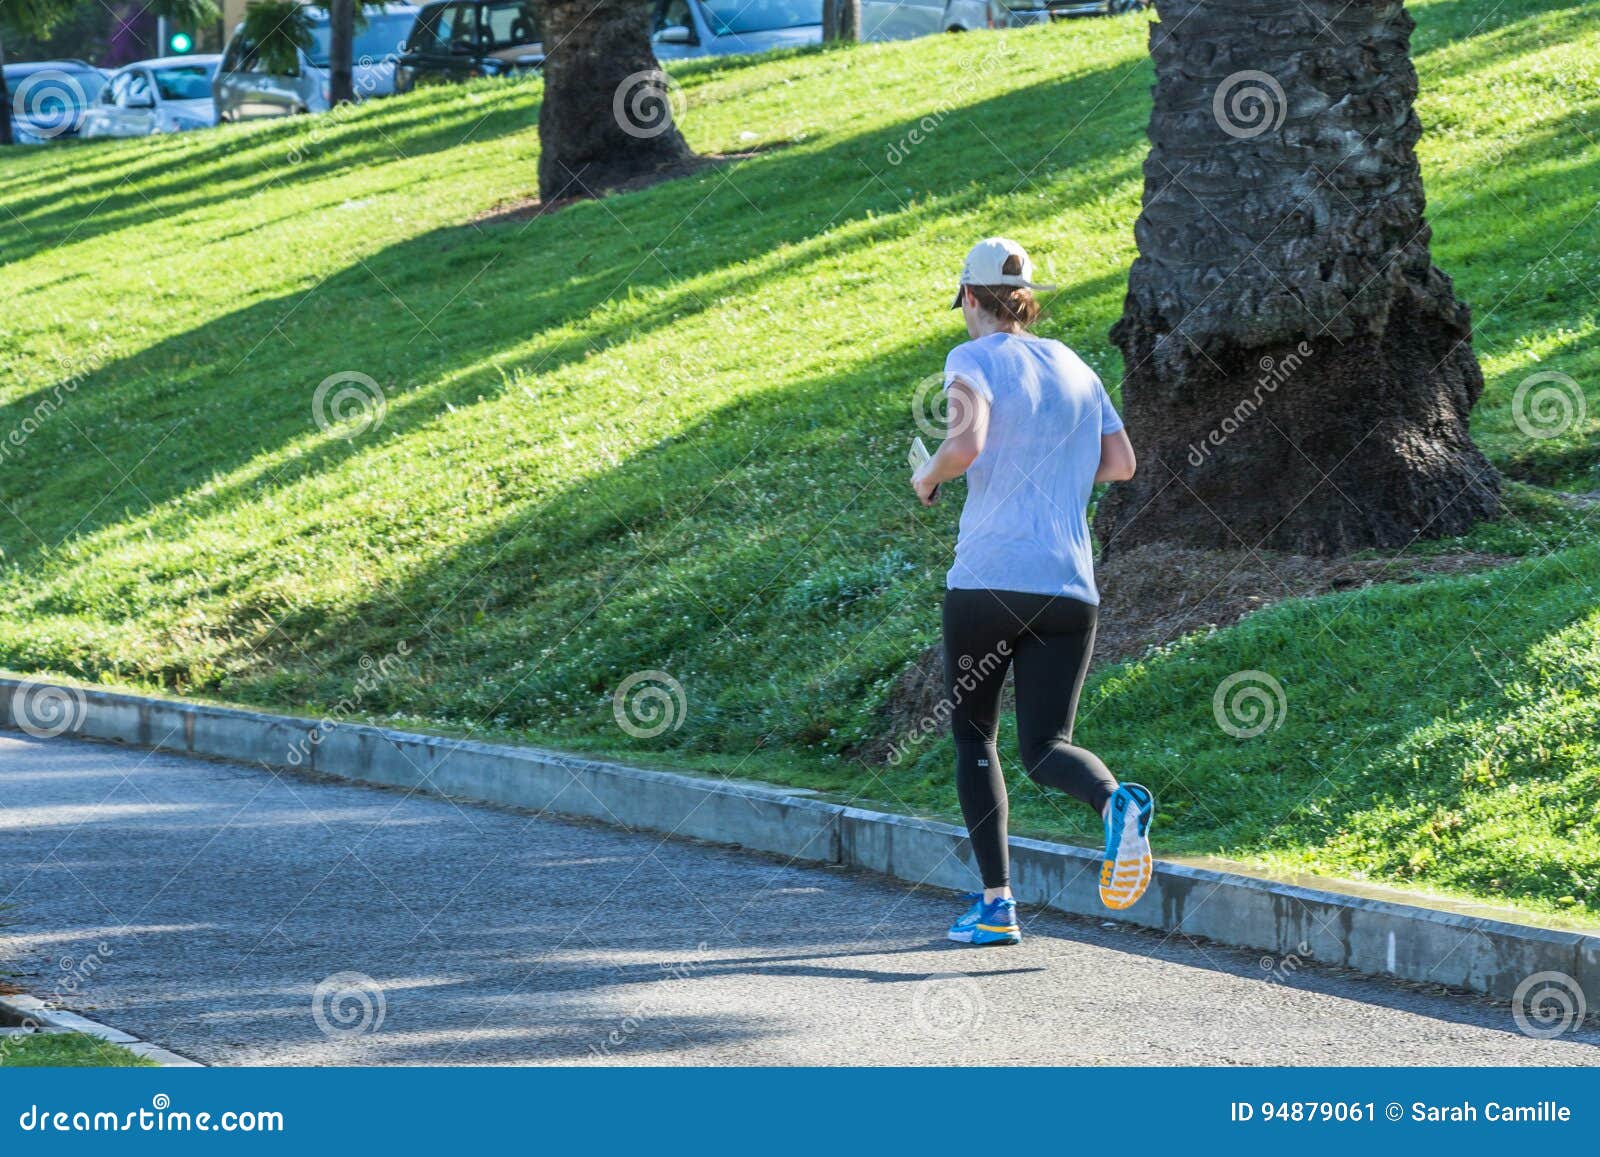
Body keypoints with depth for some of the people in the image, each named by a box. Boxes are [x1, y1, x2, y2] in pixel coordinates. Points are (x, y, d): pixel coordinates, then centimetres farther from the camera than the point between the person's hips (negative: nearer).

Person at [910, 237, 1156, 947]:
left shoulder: (976, 360, -2)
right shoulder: (1075, 368, 15)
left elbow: (966, 442, -19)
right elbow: (1122, 464, 15)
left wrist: (928, 478, 1)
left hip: (987, 577, -4)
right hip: (1070, 587, 4)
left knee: (972, 735, 13)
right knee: (1045, 749, 4)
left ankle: (996, 903, 6)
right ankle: (1117, 801, -30)